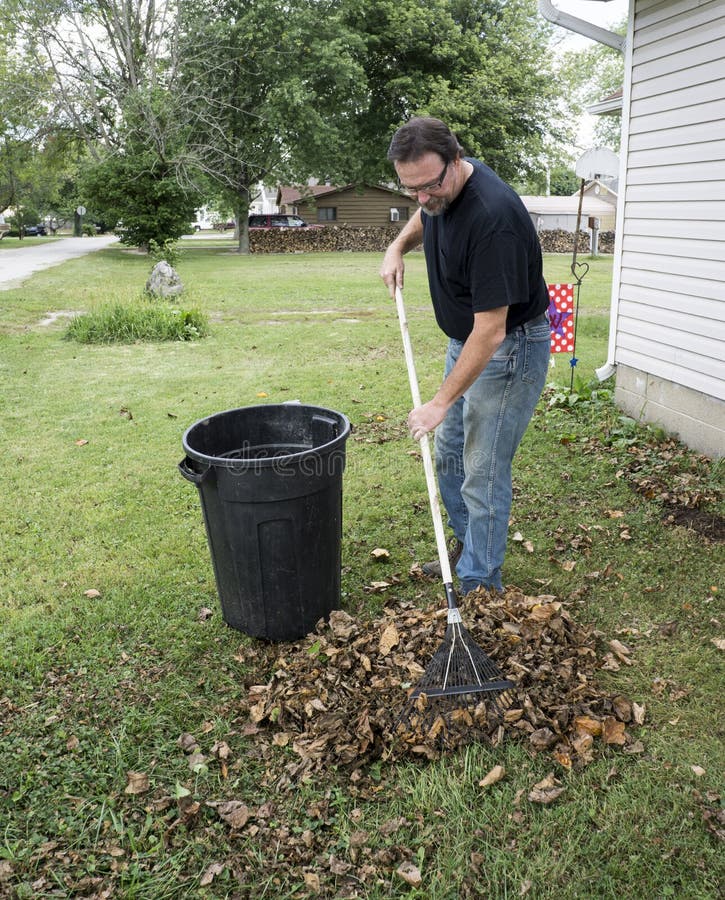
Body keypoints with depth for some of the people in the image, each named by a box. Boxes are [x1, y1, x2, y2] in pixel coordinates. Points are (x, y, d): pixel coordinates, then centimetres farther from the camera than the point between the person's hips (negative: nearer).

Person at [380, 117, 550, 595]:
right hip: (464, 340, 9)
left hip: (510, 347, -9)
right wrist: (399, 246, 5)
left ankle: (480, 585, 11)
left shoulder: (493, 217, -33)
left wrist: (441, 403, -27)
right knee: (449, 456, 18)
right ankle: (468, 545, 37)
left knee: (483, 473, -4)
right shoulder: (442, 187, -6)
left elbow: (491, 330, -32)